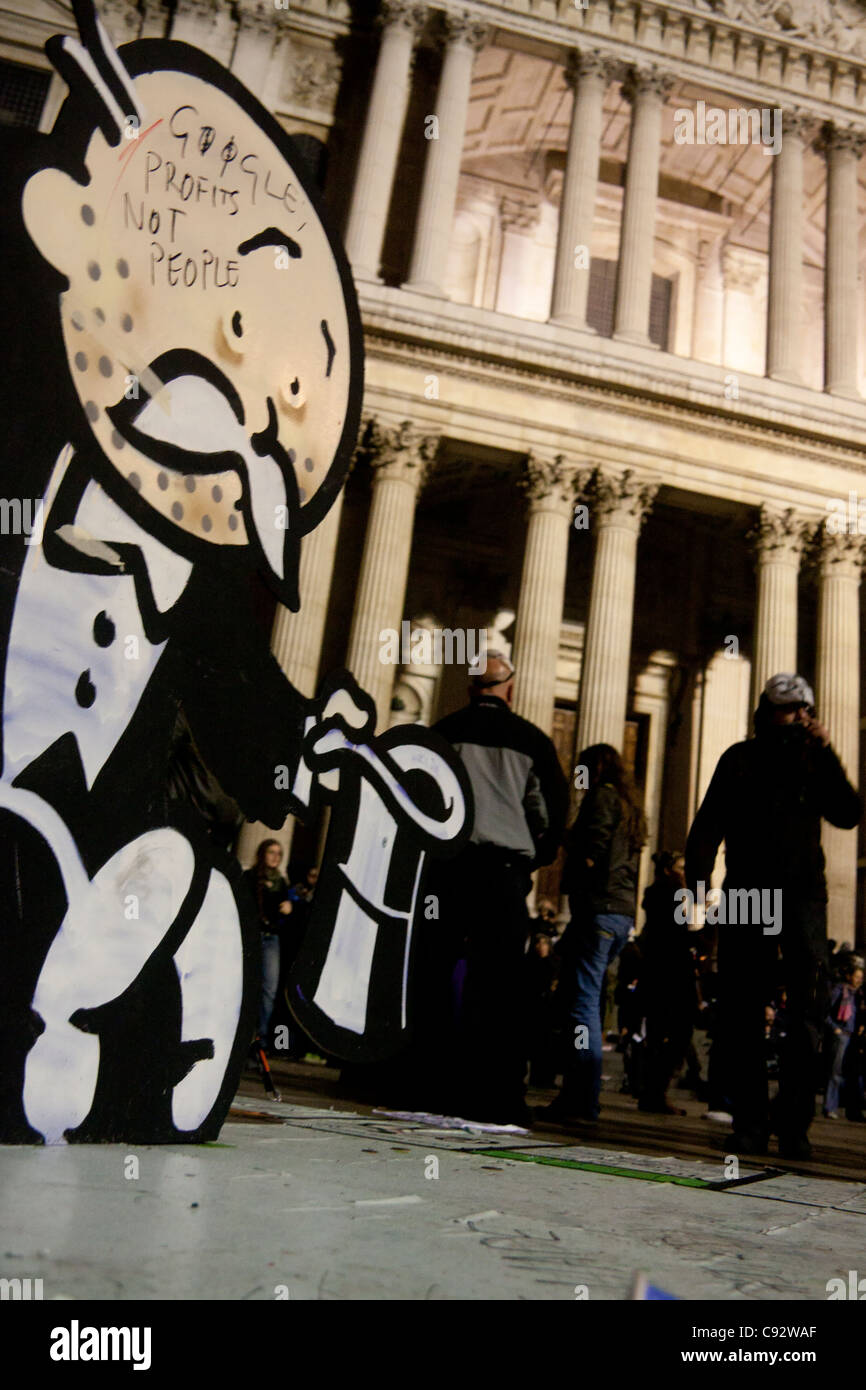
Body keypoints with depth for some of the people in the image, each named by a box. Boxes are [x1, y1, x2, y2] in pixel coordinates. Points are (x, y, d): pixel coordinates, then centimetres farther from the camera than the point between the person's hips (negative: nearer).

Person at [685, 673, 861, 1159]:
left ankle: (795, 1123, -1)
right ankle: (750, 1123, 8)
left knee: (810, 1004, -8)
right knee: (743, 1010, 0)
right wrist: (698, 877, -5)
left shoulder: (815, 762, 14)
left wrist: (827, 755, -7)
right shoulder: (740, 759, 11)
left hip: (803, 895, 1)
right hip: (746, 895, 0)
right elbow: (708, 825, 8)